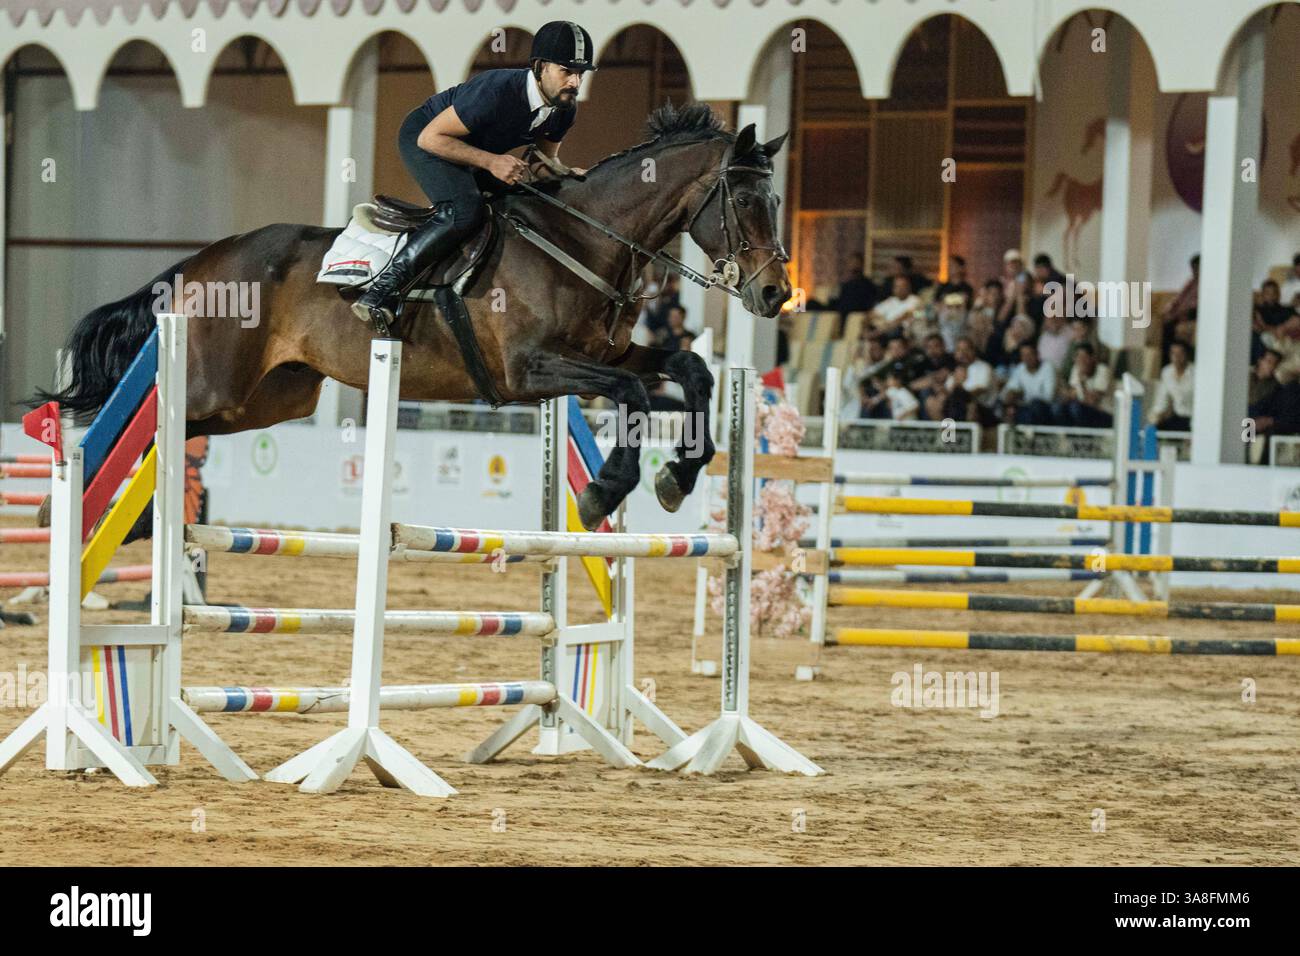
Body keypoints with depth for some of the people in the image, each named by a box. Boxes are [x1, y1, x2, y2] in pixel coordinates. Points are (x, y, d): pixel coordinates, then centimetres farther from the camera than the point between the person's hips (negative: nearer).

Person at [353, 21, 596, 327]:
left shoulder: (565, 109, -12)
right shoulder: (498, 91, -35)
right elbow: (430, 138, -30)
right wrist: (492, 161, -36)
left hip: (478, 150, 9)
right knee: (464, 210, -32)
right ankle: (381, 292, -33)